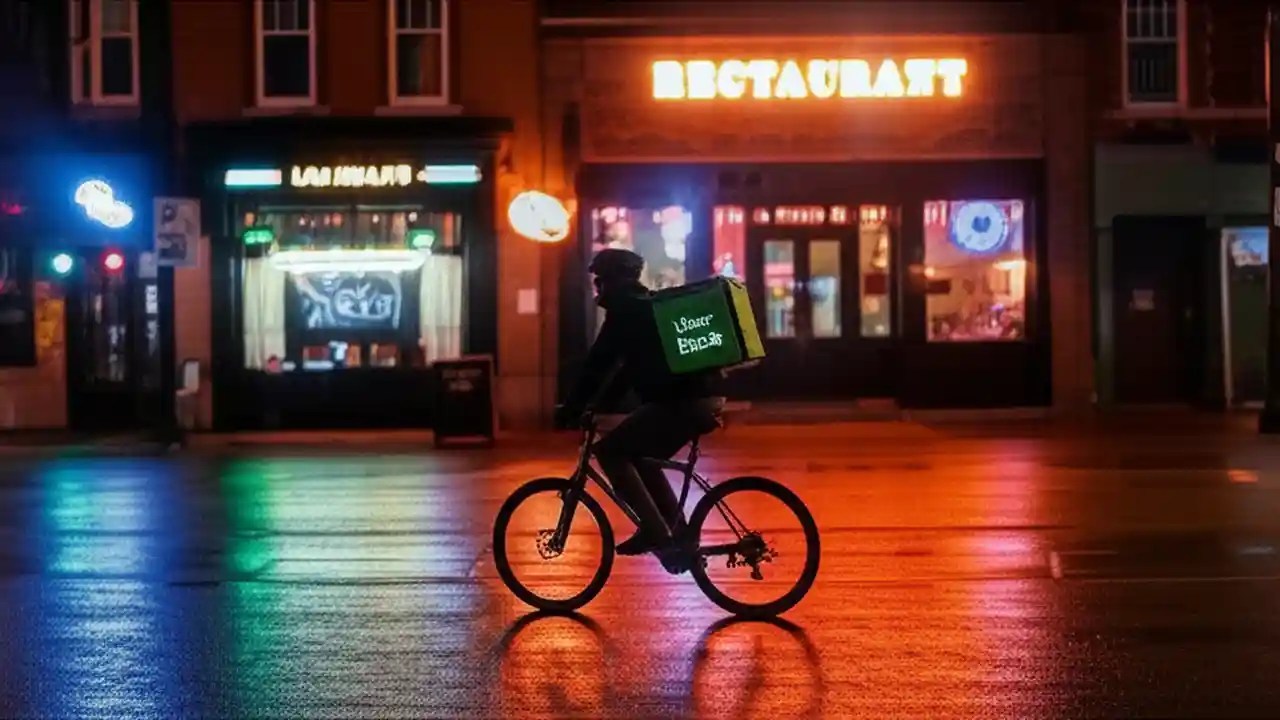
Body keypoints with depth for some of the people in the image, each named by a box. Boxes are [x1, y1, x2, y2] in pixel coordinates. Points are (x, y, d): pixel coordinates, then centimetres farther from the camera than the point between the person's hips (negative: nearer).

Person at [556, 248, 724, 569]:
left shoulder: (626, 311, -5)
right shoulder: (644, 306, 25)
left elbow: (599, 364, -9)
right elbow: (630, 366, 29)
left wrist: (571, 409, -2)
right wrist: (596, 407, 27)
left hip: (683, 401, -10)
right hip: (701, 399, 10)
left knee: (610, 451, -4)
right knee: (641, 457, 22)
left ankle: (654, 531, -7)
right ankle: (678, 535, 18)